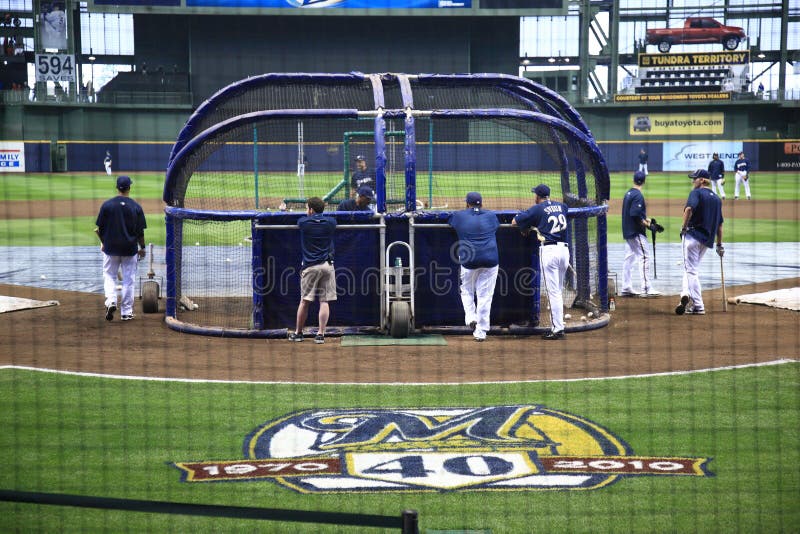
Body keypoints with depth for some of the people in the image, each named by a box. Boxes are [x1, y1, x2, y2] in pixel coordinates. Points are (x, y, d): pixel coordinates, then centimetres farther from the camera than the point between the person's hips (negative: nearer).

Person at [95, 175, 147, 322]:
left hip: (111, 248, 0)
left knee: (109, 275, 13)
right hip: (130, 248, 0)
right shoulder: (136, 207, -6)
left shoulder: (107, 205, -6)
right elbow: (140, 231, -3)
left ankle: (111, 300, -11)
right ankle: (126, 312, 11)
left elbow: (100, 228, -2)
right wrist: (142, 248, 10)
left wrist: (103, 242, 15)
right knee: (128, 279, 9)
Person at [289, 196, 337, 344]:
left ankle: (298, 333, 14)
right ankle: (320, 334, -2)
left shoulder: (303, 222, -3)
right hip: (327, 265, 1)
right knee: (324, 301, 1)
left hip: (310, 266, -1)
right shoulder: (330, 222, 2)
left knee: (304, 301, 5)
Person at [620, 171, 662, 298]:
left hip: (628, 231, 9)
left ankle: (626, 288, 16)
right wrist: (649, 225, -16)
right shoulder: (638, 195, -16)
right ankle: (646, 288, -11)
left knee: (629, 258, 13)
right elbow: (636, 216, -23)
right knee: (644, 257, -8)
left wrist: (648, 220, 15)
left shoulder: (628, 194, 12)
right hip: (637, 232, -9)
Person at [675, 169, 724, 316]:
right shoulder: (716, 198, 17)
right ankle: (687, 295, 3)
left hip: (693, 235, -7)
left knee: (691, 270, -5)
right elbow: (720, 224, 19)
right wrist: (719, 245, 23)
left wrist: (684, 227, -13)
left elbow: (689, 208, -24)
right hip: (707, 240, 7)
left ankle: (698, 306, -12)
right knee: (691, 269, 17)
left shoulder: (696, 193, -4)